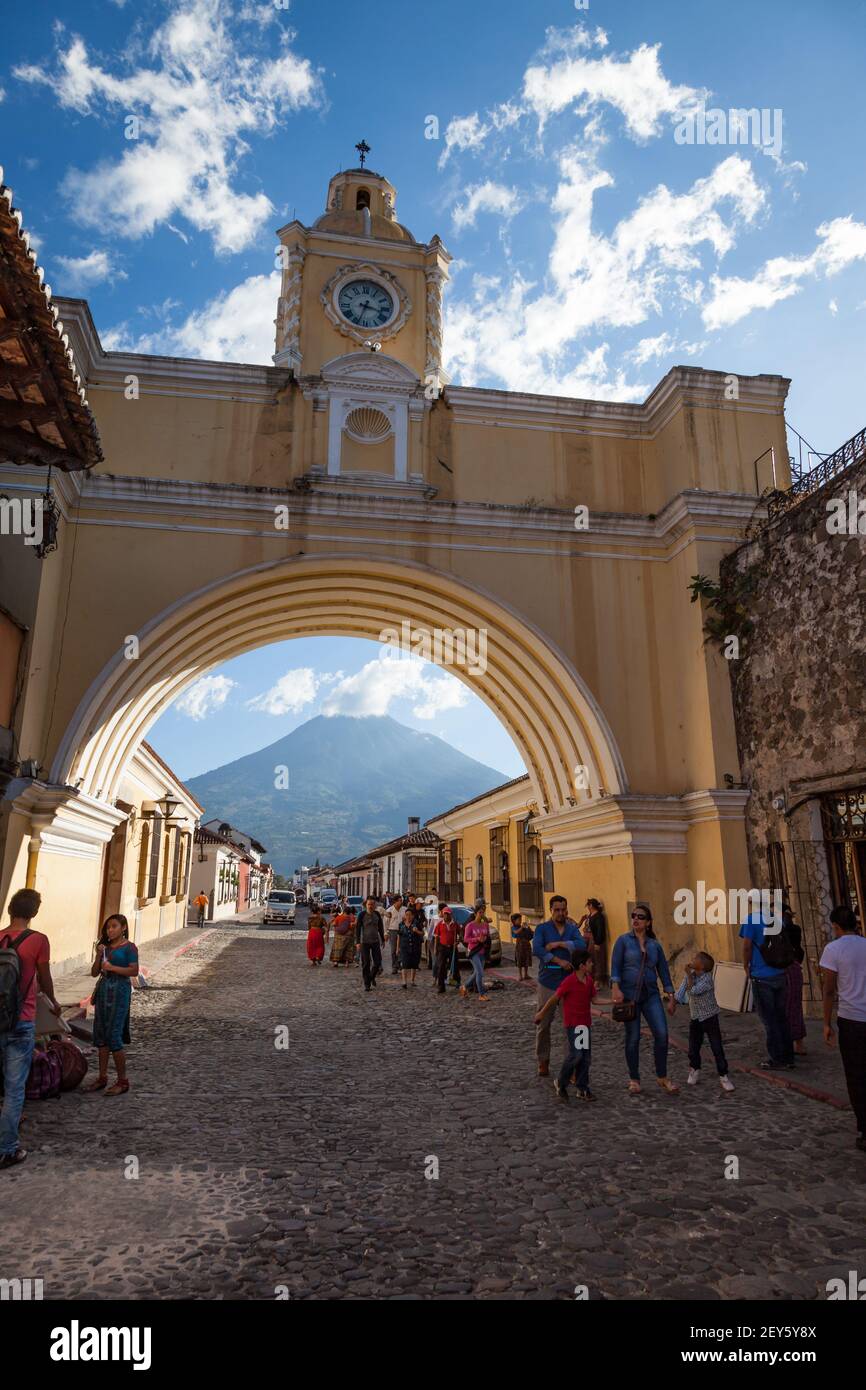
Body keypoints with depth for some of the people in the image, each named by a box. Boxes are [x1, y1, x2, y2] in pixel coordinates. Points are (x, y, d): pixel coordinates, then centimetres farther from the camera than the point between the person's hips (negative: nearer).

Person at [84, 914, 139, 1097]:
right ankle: (102, 1078, 21)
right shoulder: (105, 947, 13)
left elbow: (134, 971, -15)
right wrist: (99, 955, -4)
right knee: (100, 1036, 10)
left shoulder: (129, 947, -6)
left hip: (119, 991, -7)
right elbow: (94, 972, 10)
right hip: (103, 990, 7)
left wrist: (112, 967, -20)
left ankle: (122, 1082, 3)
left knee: (114, 1036, -7)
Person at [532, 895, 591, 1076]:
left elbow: (582, 945, -12)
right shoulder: (542, 929, 2)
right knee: (543, 1024, 4)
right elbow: (537, 950, -15)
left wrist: (558, 943, -14)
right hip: (547, 982, -1)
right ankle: (543, 1061, 19)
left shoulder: (573, 929, 8)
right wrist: (559, 961, -18)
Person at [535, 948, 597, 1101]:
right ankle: (560, 1083, 9)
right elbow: (555, 998, -11)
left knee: (585, 1056, 8)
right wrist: (542, 1013, -2)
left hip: (586, 1022, 7)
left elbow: (594, 999, 10)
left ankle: (582, 1088, 19)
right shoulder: (569, 981, -19)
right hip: (572, 1023, -7)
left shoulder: (589, 980, 3)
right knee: (575, 1054, -12)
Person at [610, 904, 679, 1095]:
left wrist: (671, 997, 9)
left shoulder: (655, 945, 9)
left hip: (651, 995, 3)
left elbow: (663, 971, 13)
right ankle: (634, 1080, 17)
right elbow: (615, 966, -7)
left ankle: (662, 1077, 10)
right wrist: (615, 988, -21)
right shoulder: (623, 940, -1)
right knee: (633, 1038, 1)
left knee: (661, 1034, -8)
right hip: (629, 995, -3)